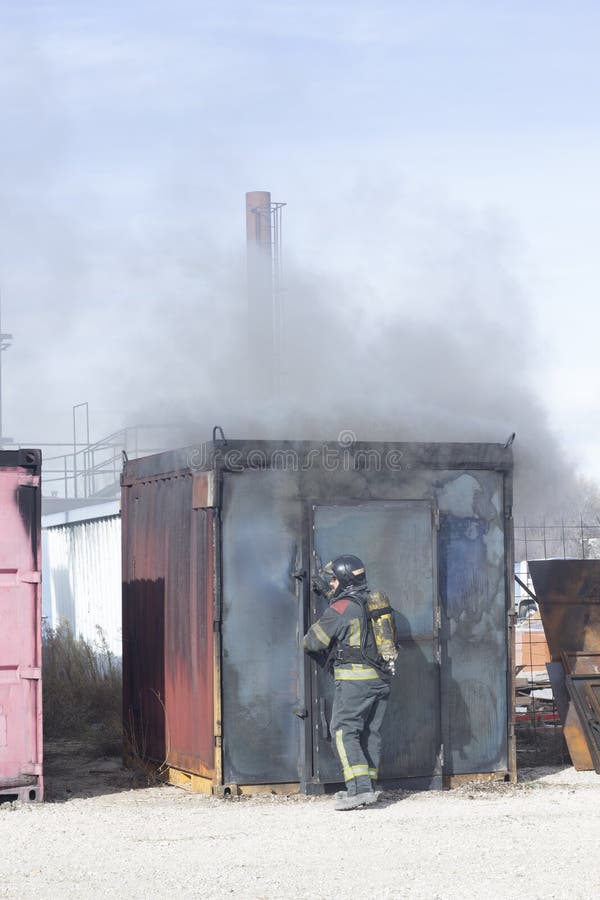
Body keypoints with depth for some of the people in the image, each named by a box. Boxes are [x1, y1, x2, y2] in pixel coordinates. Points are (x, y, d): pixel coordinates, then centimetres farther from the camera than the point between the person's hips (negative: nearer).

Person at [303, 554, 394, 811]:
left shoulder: (340, 609, -10)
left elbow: (314, 640, -2)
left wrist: (305, 643, 21)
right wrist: (326, 593, 41)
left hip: (354, 679, -8)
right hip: (380, 679, 8)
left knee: (344, 732, -9)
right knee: (370, 732, 13)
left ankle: (360, 788, -21)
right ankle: (367, 786, 17)